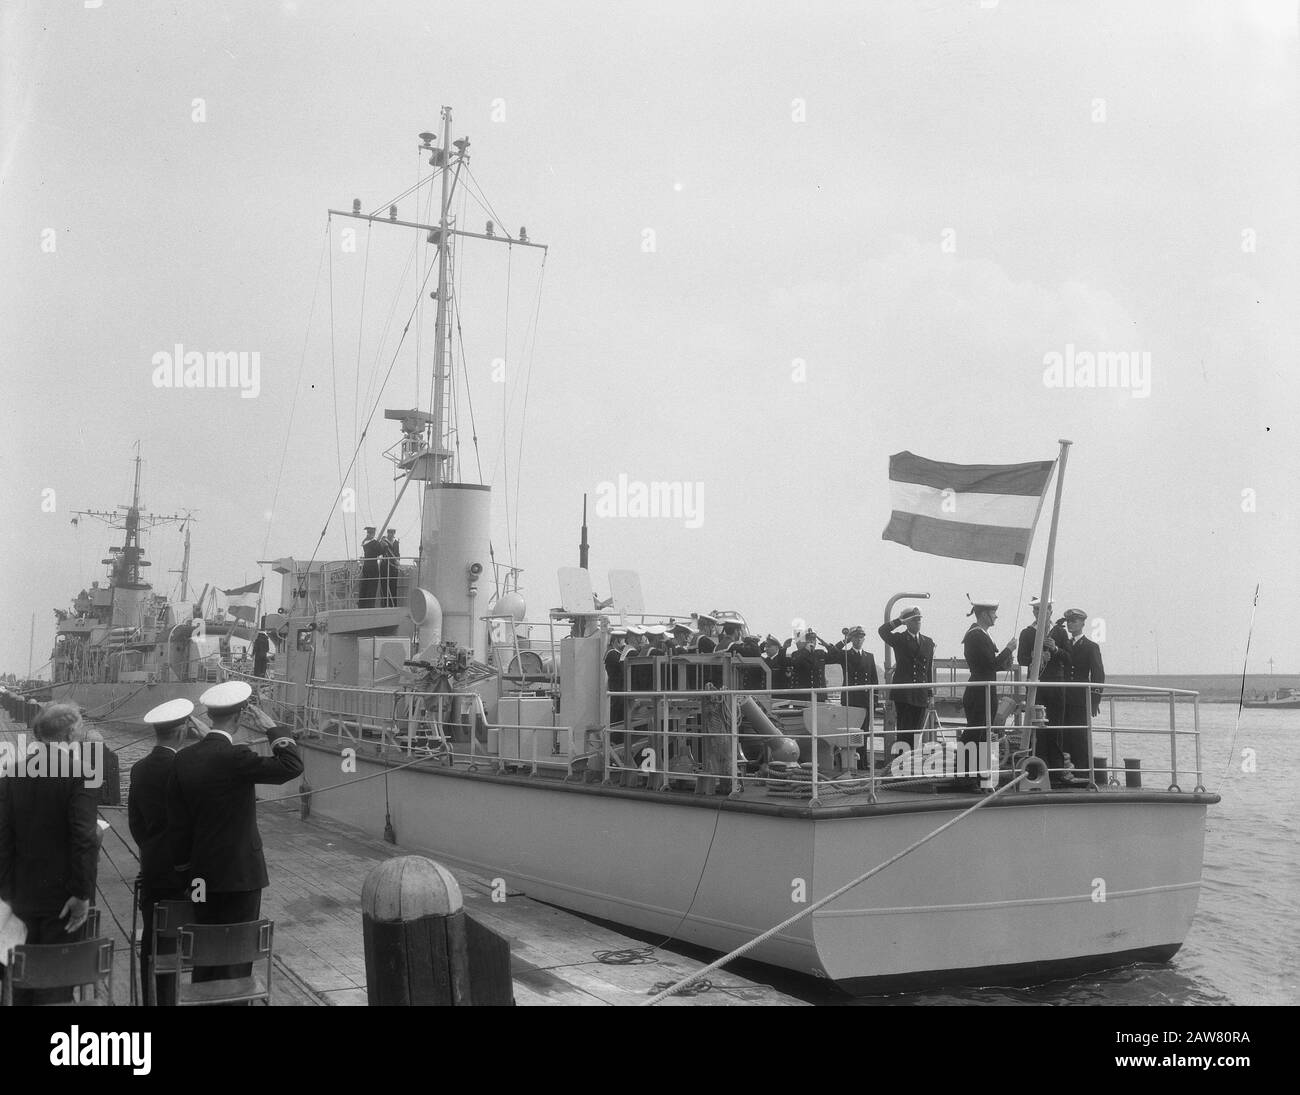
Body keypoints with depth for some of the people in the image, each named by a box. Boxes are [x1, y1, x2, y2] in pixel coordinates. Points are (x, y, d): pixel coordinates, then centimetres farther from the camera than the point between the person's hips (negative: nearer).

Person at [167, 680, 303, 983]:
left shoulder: (183, 759, 1)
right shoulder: (234, 757, -20)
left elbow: (177, 822, 5)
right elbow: (292, 766, -19)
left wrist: (186, 869, 15)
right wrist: (273, 729, -8)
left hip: (203, 874, 6)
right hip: (240, 872, -6)